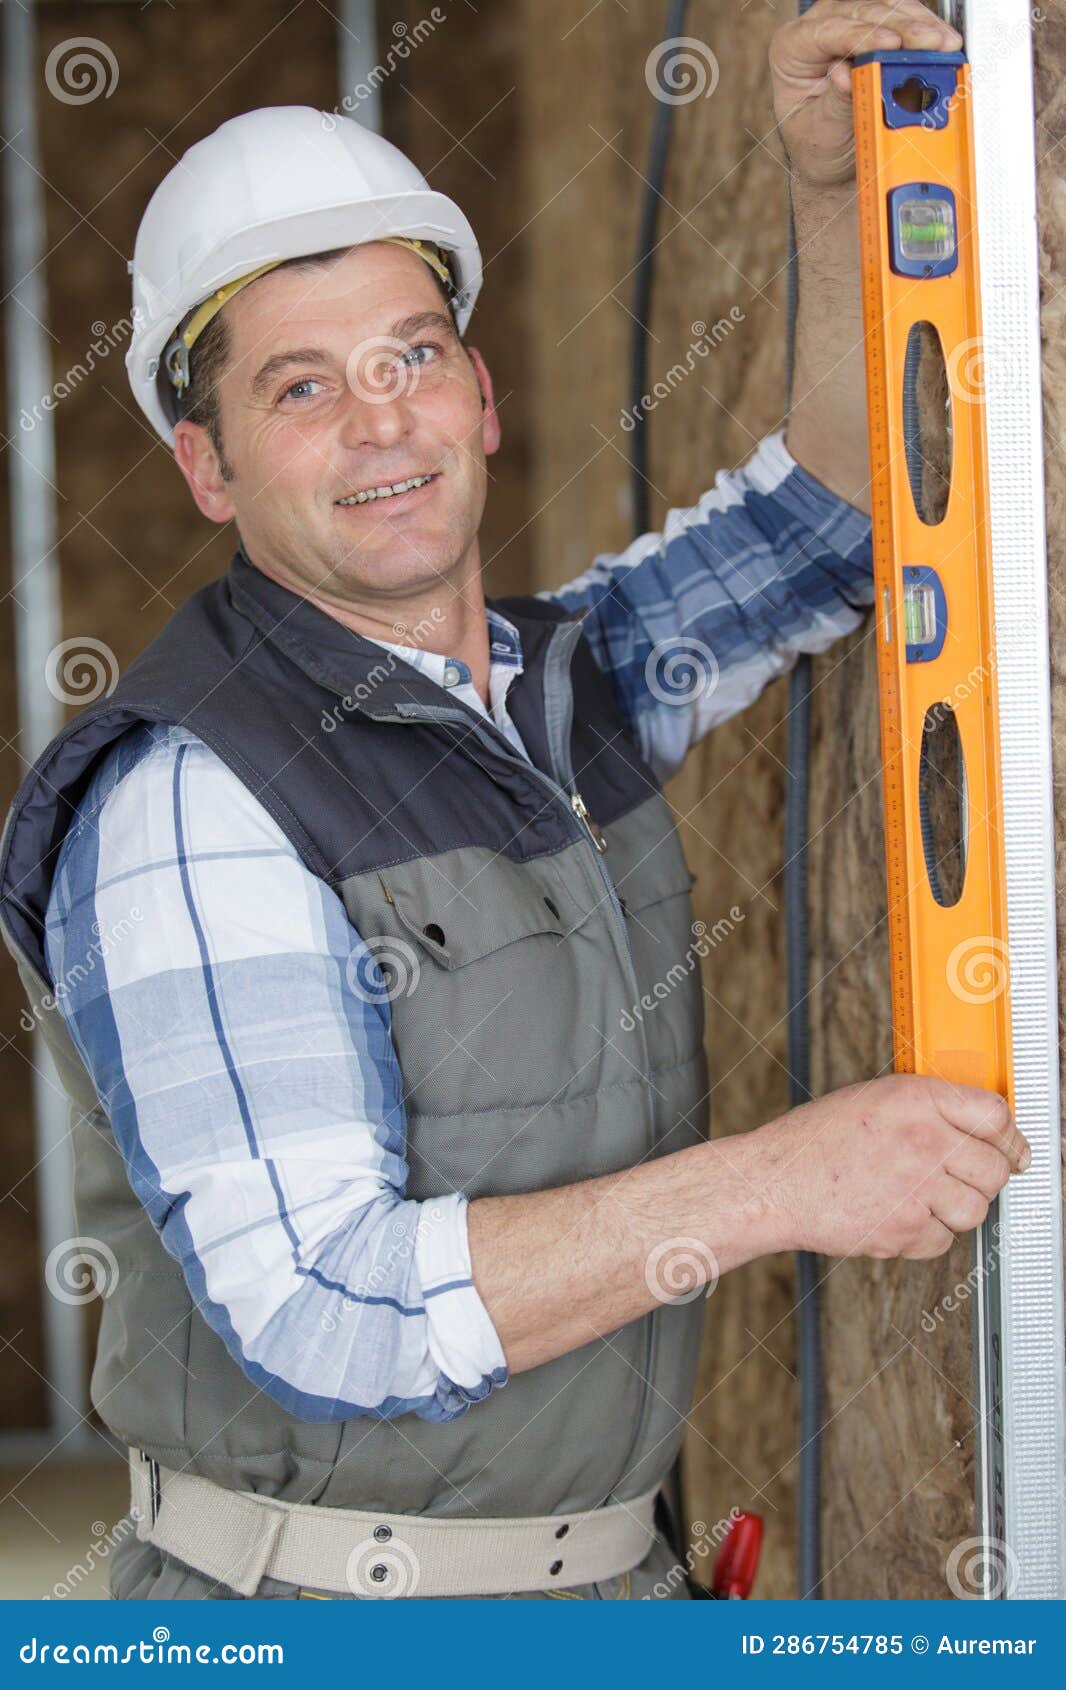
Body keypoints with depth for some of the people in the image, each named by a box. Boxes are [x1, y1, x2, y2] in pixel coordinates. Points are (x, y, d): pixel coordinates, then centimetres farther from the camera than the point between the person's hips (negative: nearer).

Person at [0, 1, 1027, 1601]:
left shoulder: (560, 674, 6)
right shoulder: (187, 806, -18)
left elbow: (838, 510, 15)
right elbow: (318, 1316, -25)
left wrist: (838, 186, -2)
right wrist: (772, 1184, -26)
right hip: (314, 1601, -7)